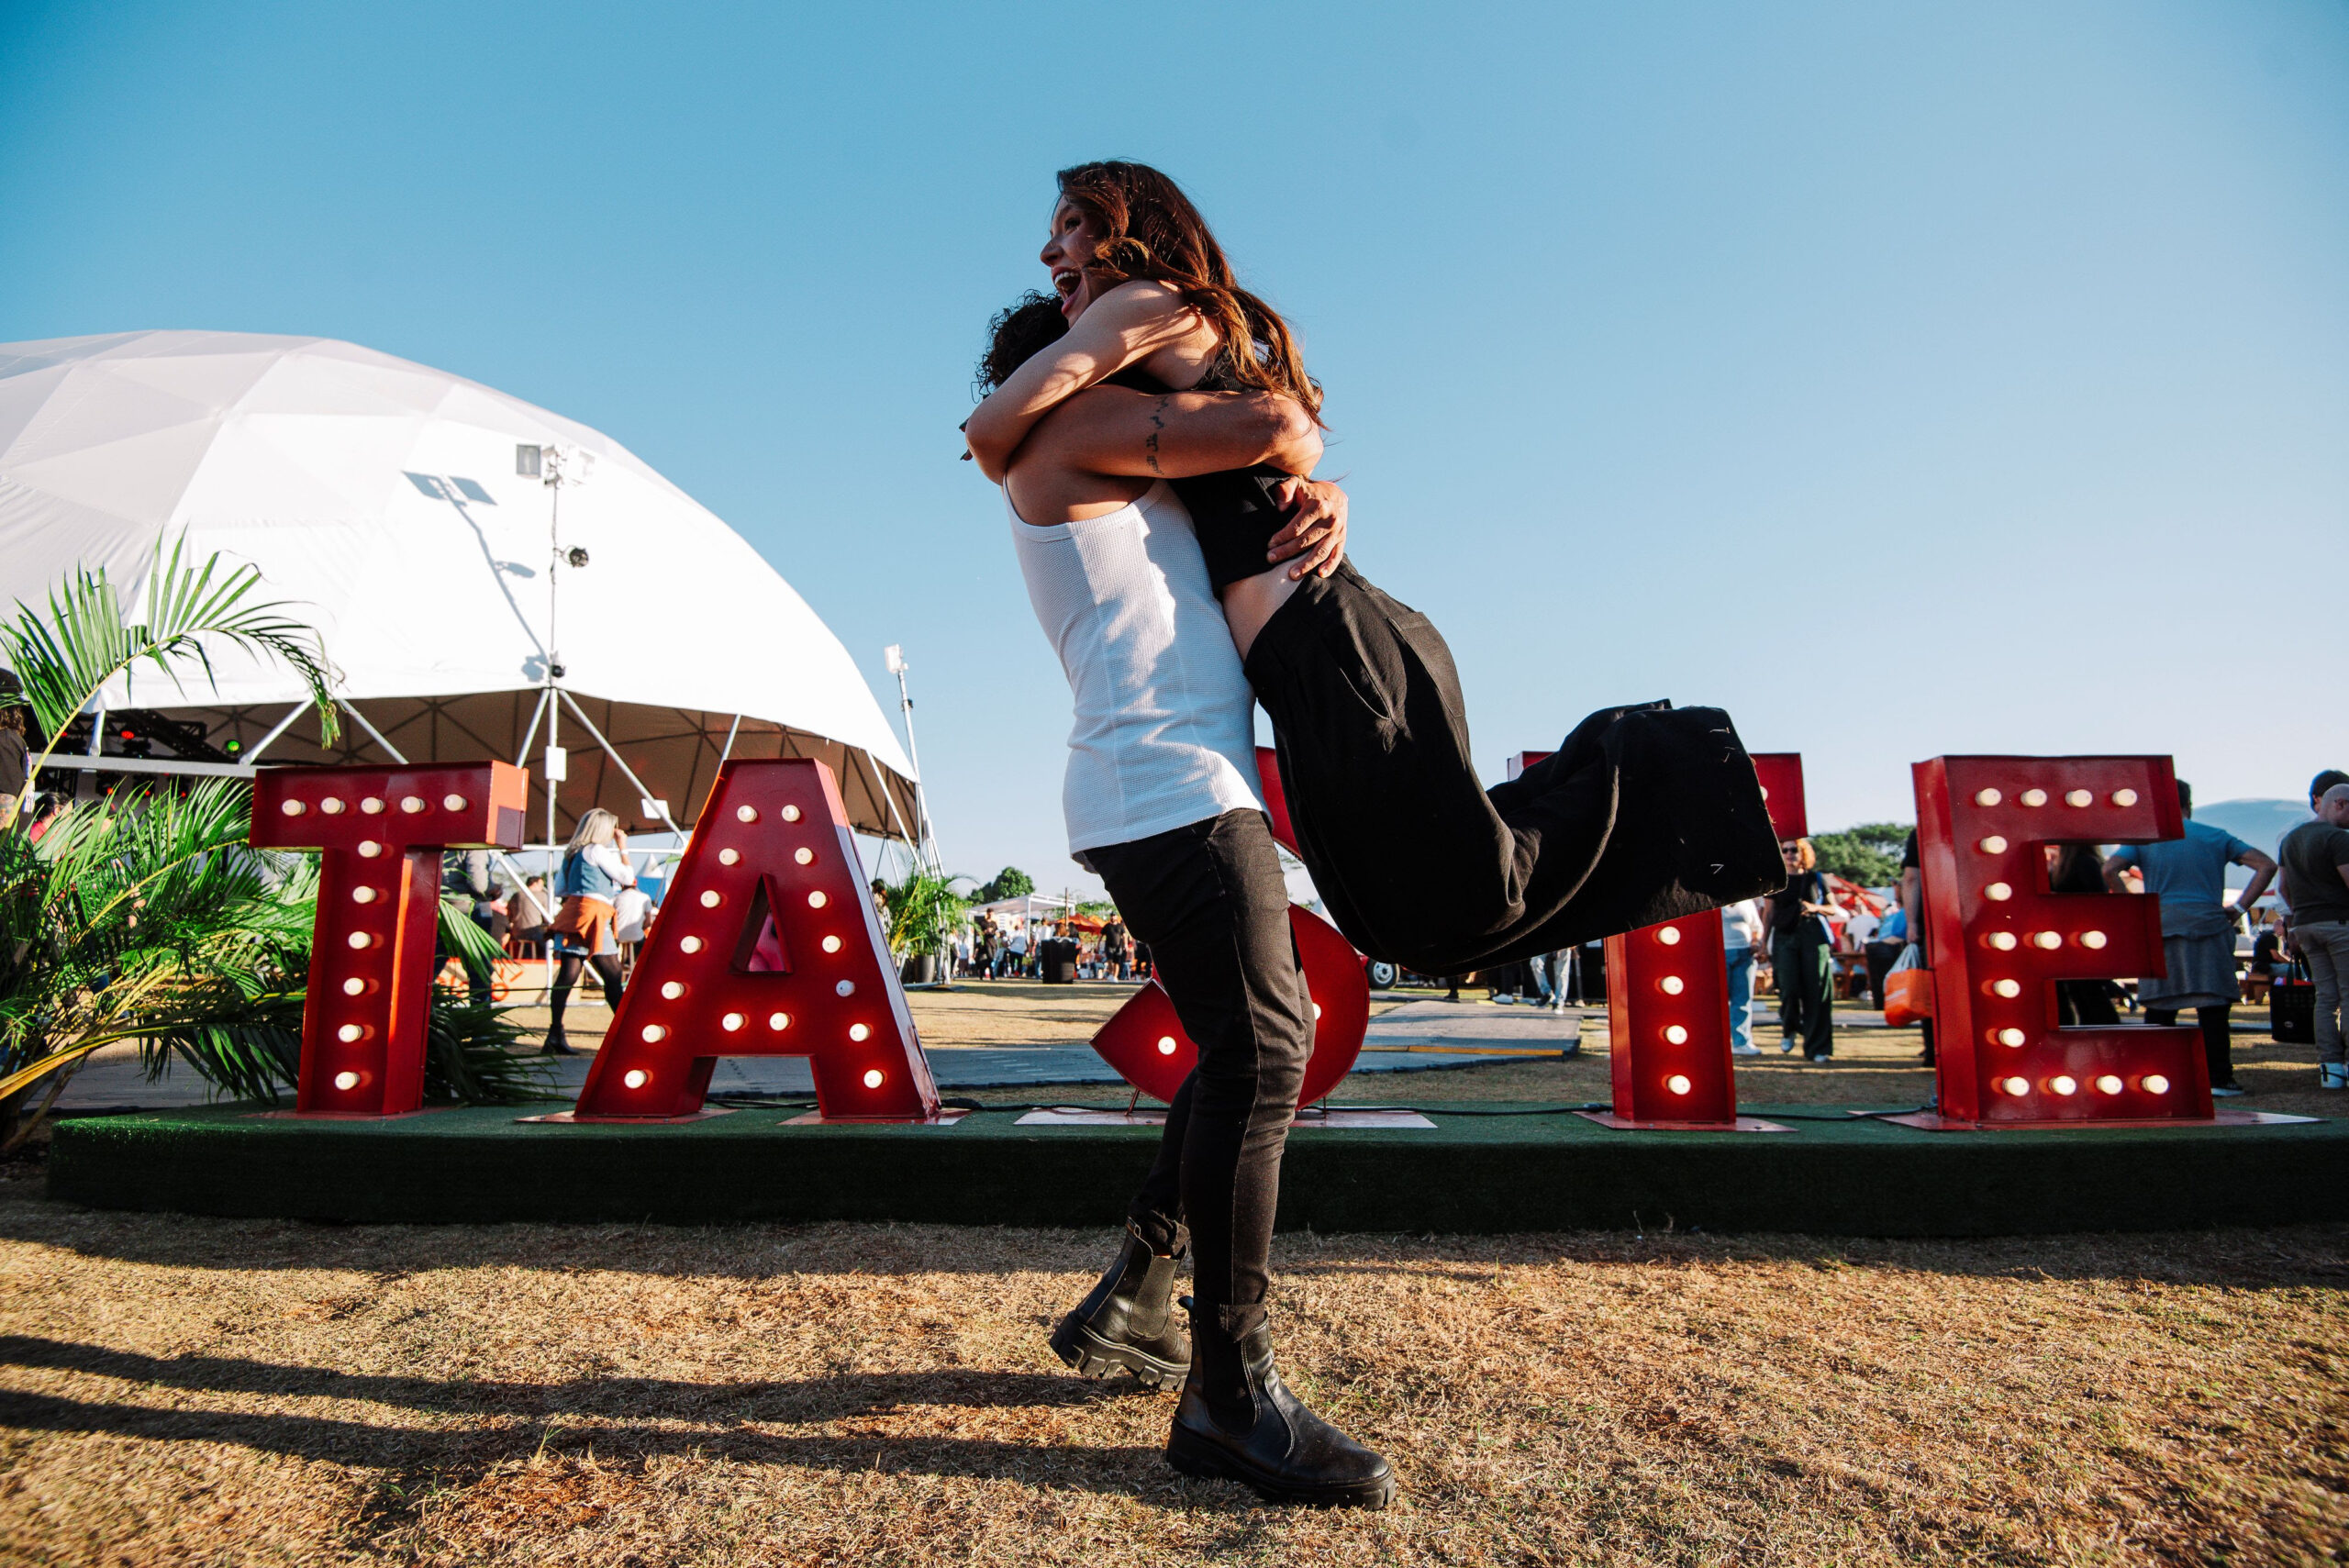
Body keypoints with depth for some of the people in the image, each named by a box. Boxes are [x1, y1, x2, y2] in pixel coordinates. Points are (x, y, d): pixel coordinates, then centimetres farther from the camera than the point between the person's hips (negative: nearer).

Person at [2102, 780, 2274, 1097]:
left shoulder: (2143, 839, 6)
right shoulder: (2216, 837, 10)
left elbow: (2110, 869, -9)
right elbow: (2266, 866, 5)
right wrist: (2239, 907, 2)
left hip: (2160, 928, 1)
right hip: (2208, 927, 0)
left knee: (2159, 1008, 6)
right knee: (2213, 1006, 1)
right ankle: (2218, 1079, 1)